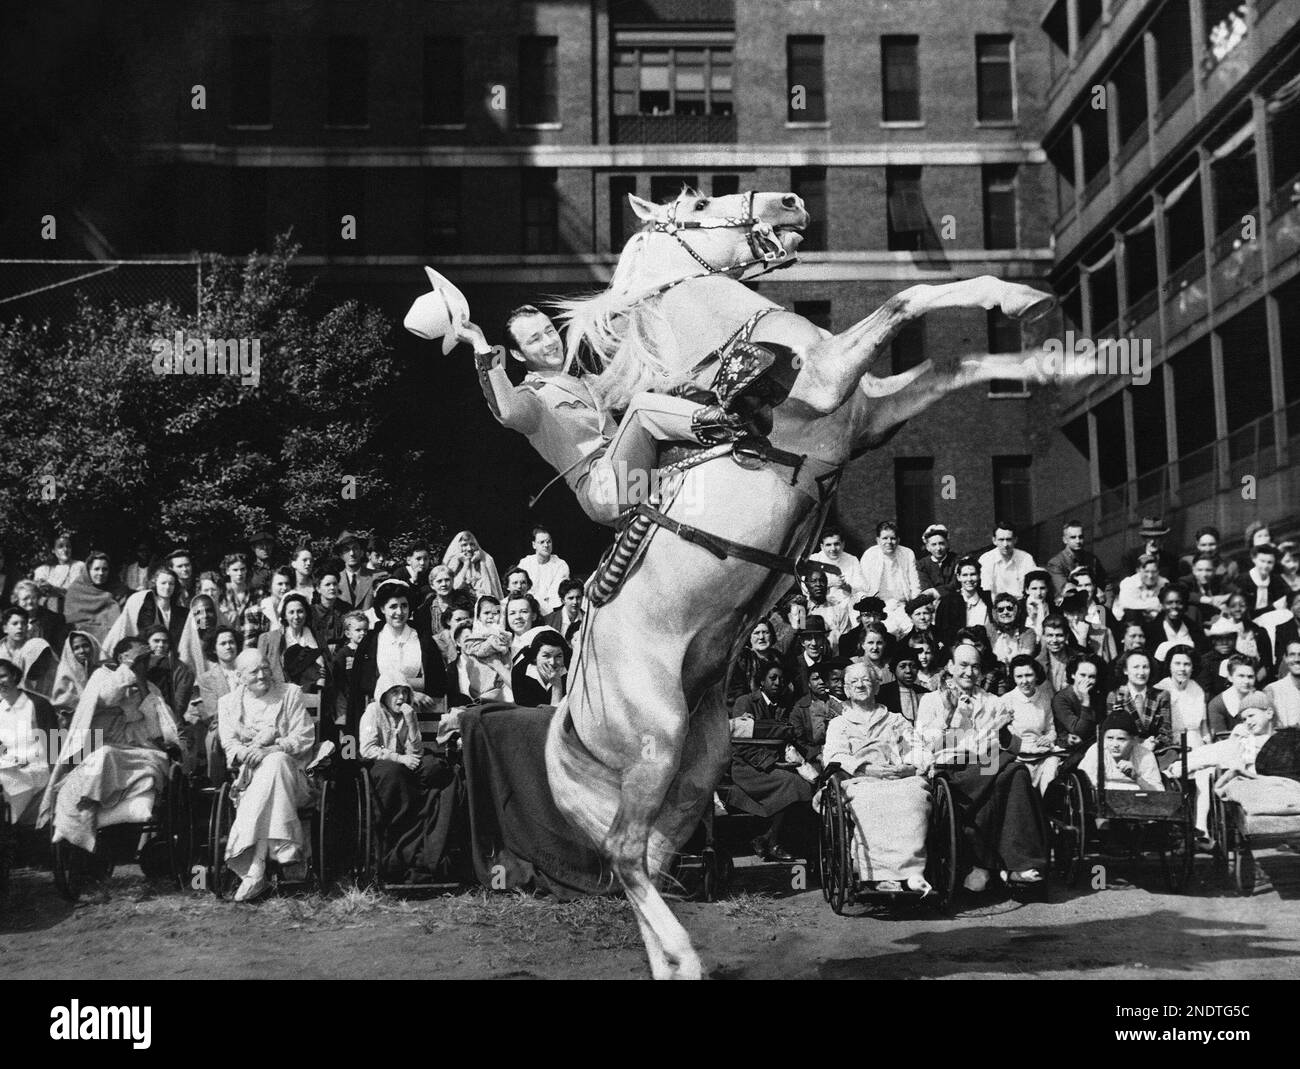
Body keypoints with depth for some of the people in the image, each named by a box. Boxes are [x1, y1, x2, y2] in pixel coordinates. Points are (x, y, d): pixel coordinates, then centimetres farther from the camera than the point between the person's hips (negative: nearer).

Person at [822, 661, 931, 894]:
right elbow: (833, 757, 8)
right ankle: (884, 876, -45)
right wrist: (866, 768, -9)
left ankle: (912, 872, -45)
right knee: (871, 802, -39)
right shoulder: (838, 724, 27)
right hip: (860, 782, -1)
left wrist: (910, 767, -7)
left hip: (901, 778, 1)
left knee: (914, 796, -36)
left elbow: (916, 751, 18)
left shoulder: (896, 721, 32)